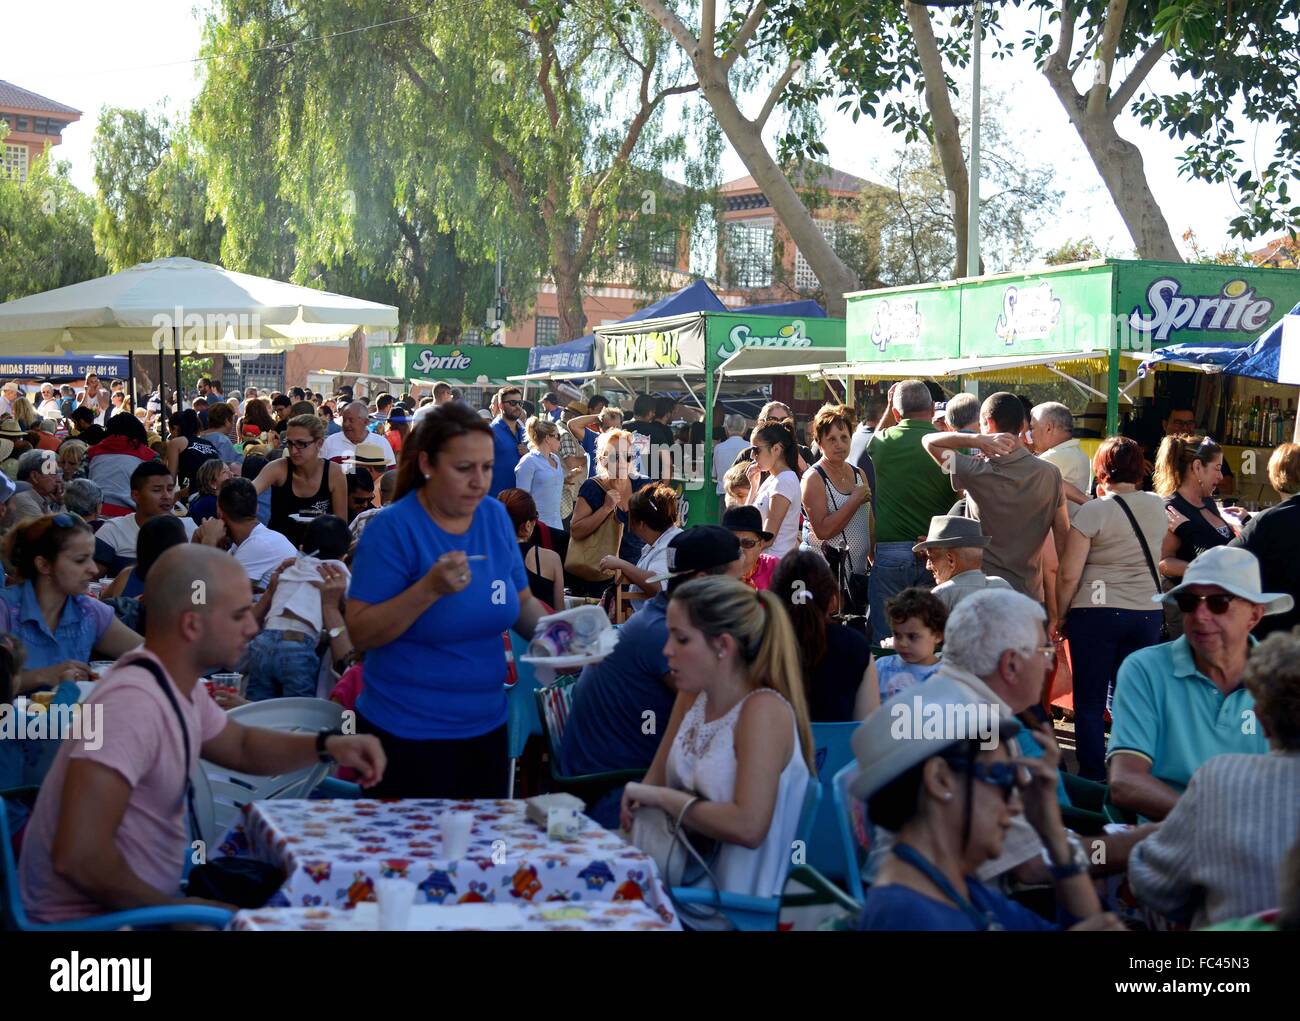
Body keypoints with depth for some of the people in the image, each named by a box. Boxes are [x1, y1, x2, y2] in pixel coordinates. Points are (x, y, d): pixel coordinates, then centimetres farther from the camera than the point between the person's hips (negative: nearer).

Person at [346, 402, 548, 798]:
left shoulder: (496, 516, 3)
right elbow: (360, 634, -18)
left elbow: (522, 602, 14)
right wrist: (430, 588, -29)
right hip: (407, 736, -5)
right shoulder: (393, 528, -14)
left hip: (486, 726, 6)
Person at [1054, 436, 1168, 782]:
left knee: (1089, 702, 4)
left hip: (1097, 613, -5)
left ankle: (1093, 780, 6)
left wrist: (1060, 617, 3)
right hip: (1147, 613, 5)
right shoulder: (1157, 507, 5)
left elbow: (1069, 574, -11)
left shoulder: (1092, 512, -9)